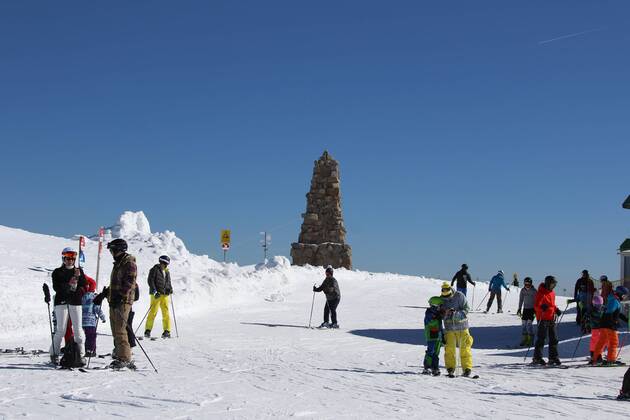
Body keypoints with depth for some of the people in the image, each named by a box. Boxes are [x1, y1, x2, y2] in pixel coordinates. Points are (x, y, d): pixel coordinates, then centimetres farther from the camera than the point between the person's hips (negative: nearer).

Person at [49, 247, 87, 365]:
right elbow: (56, 287, -4)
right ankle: (54, 353, 5)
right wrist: (68, 285, -16)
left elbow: (83, 287, 7)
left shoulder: (79, 271, 14)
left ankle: (80, 353, 4)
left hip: (75, 302, 2)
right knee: (61, 330, -5)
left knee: (78, 329, -3)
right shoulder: (57, 272, 8)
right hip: (61, 302, -2)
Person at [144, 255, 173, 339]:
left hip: (165, 295, 6)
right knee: (153, 312, -9)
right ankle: (148, 330, -3)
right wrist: (155, 291, -17)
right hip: (156, 294, -6)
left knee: (166, 313, 0)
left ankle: (167, 331, 1)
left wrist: (170, 288, 2)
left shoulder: (167, 272, 18)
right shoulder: (155, 269, -1)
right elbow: (150, 280, -7)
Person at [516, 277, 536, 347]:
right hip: (525, 309, 5)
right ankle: (525, 339, 17)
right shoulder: (523, 290, 1)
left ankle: (530, 340, -4)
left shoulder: (534, 291, -13)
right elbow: (521, 299, 12)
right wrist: (519, 309, 12)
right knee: (524, 323, 5)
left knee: (529, 324, -12)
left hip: (532, 309, -5)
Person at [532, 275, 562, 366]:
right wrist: (542, 307, -38)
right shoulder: (541, 293, -12)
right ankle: (537, 358, 2)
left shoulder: (552, 293, 14)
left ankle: (553, 358, 15)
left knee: (554, 339, 8)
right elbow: (536, 306, -18)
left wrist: (556, 310, 9)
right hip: (543, 319, -8)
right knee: (541, 339, -4)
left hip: (551, 319, 8)